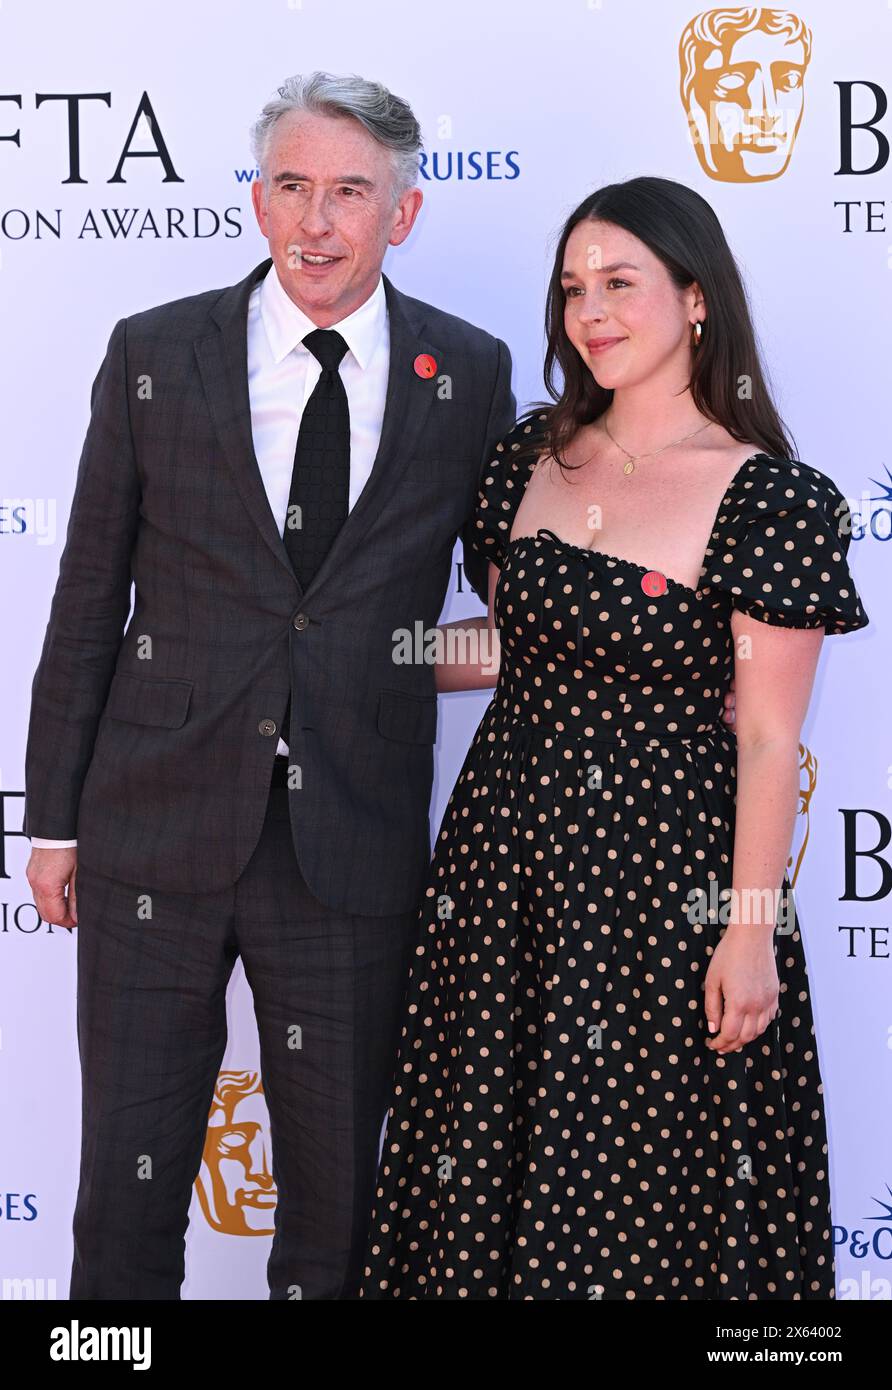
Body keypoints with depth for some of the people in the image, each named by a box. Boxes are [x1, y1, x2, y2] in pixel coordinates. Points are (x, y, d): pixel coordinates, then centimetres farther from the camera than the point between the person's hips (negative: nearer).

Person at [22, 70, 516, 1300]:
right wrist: (54, 818, 3)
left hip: (356, 842, 0)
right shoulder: (154, 355, 1)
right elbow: (88, 599, 3)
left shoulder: (468, 372, 2)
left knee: (337, 1185, 12)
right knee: (129, 1170, 9)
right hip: (156, 831, 0)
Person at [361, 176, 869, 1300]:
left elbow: (768, 738, -12)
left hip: (665, 872, -5)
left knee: (641, 1182, 6)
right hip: (505, 848, 6)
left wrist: (751, 930, -13)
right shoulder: (532, 455, 4)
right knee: (482, 1160, 14)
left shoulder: (773, 499, -13)